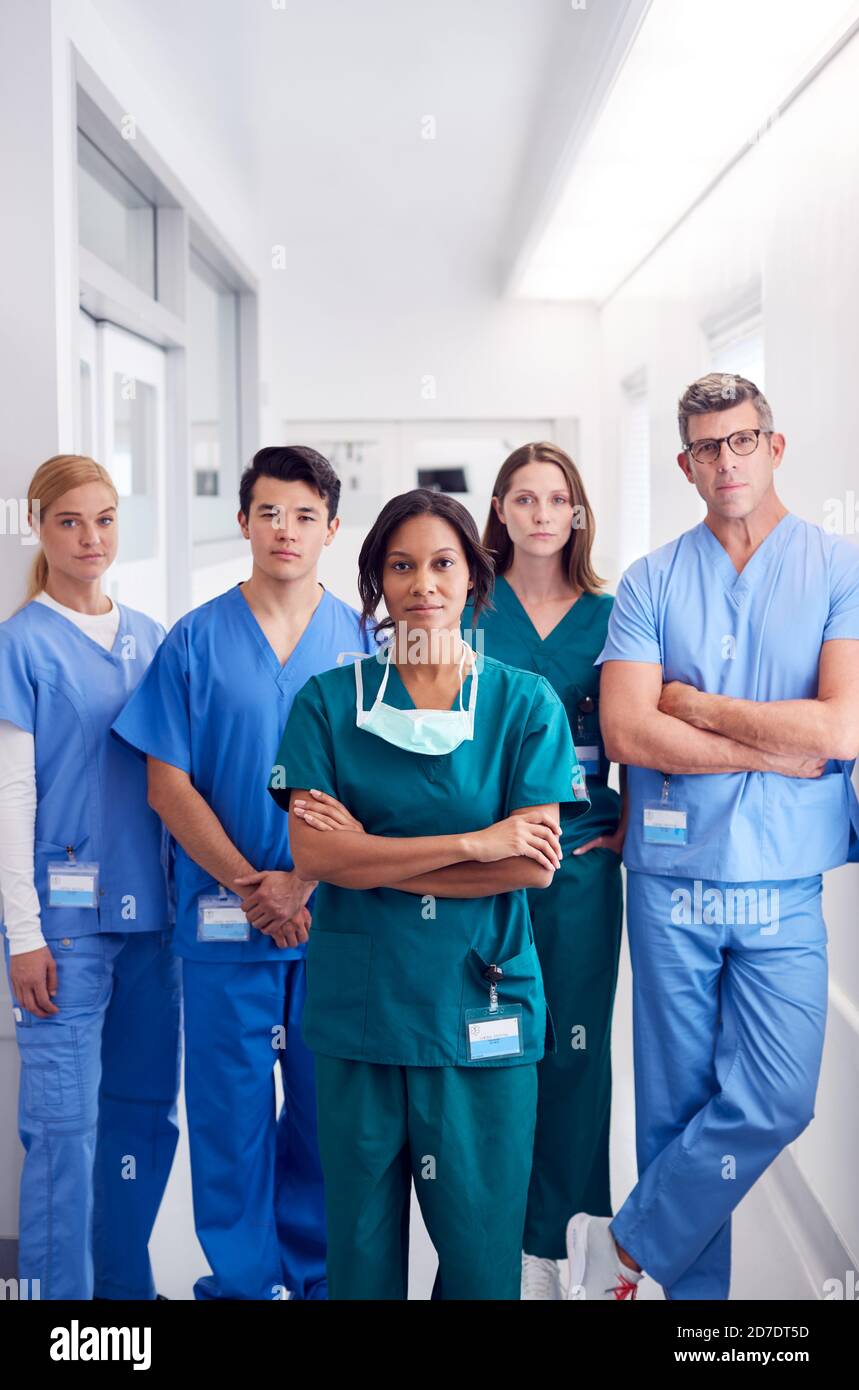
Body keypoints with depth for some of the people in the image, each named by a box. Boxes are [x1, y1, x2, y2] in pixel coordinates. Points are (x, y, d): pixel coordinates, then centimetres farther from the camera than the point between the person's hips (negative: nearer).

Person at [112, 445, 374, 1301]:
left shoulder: (363, 639, 3)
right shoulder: (195, 640, 1)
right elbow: (168, 784, -1)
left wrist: (305, 883, -11)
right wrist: (247, 883, -10)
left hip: (335, 917, 1)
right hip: (222, 917, -1)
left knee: (326, 1104, 9)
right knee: (230, 1106, 6)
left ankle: (319, 1274, 27)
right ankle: (239, 1279, 23)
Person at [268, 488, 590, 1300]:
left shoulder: (526, 705, 2)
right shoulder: (328, 702, 3)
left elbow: (535, 864, -7)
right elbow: (313, 853, -9)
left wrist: (371, 856, -10)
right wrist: (475, 842, -13)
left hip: (481, 1003, 0)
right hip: (357, 999, 1)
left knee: (482, 1243, 7)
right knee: (361, 1240, 11)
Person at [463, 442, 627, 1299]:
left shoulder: (607, 615, 9)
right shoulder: (469, 605, 5)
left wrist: (626, 827, 2)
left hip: (579, 861, 2)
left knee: (570, 1038, 4)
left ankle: (541, 1235, 18)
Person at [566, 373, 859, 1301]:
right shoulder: (651, 582, 5)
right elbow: (625, 732, -8)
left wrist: (693, 705, -6)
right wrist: (777, 748, -11)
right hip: (671, 881, 1)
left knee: (773, 1104, -5)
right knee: (677, 1104, 7)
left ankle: (626, 1247, 15)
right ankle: (689, 1285, 24)